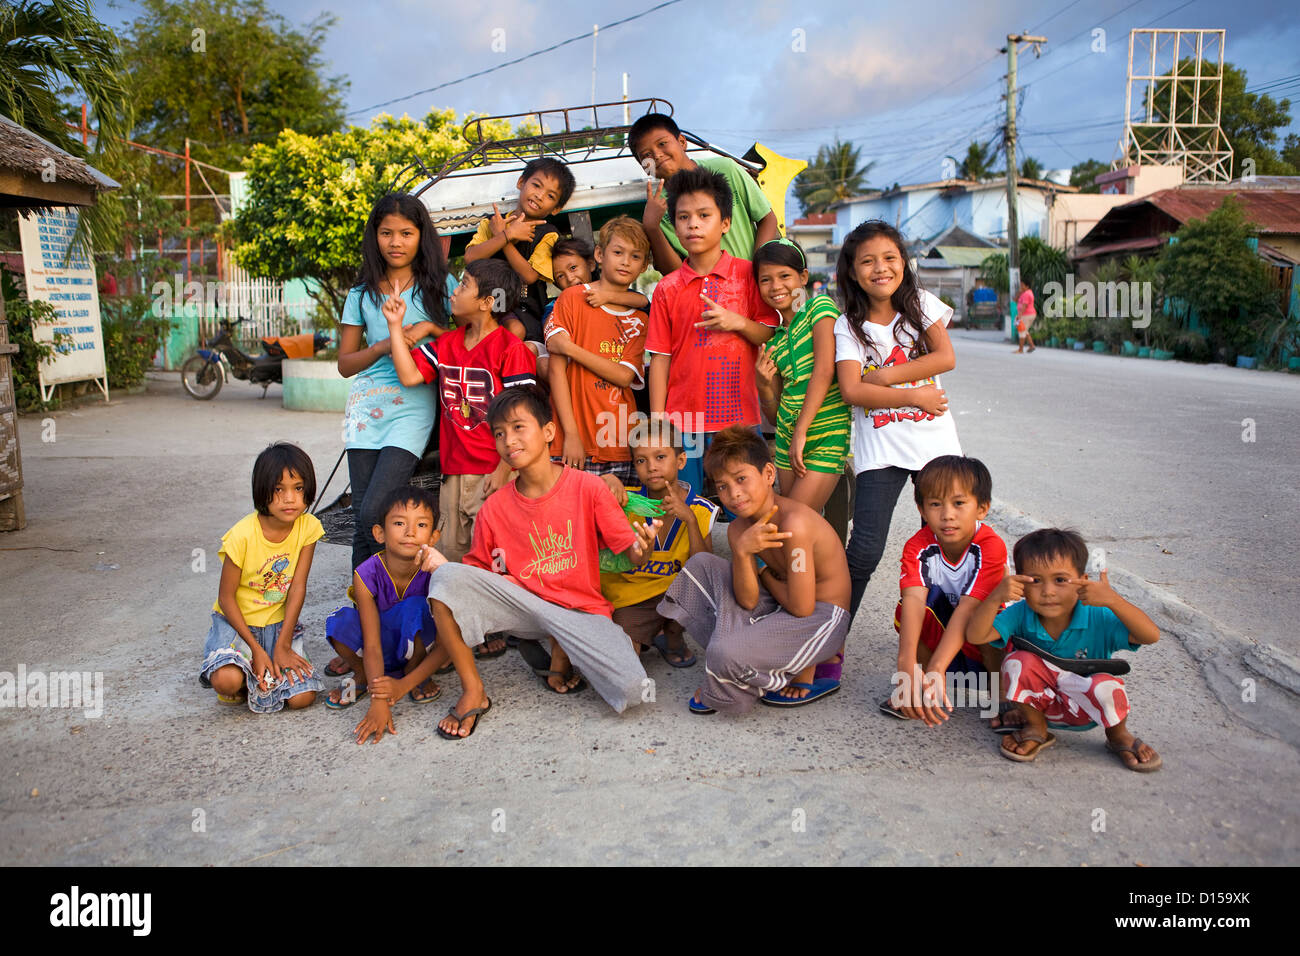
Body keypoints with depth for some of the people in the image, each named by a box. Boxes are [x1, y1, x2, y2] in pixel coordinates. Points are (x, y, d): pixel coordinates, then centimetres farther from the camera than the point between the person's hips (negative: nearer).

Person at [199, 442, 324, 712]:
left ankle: (264, 678, 17)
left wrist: (283, 646, -13)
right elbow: (226, 596, -14)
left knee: (302, 697, -14)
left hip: (280, 622, 3)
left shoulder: (308, 527, -12)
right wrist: (256, 649, -18)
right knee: (227, 680, -32)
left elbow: (297, 587, -10)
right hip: (237, 621, -3)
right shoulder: (243, 534, -21)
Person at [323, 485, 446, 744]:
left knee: (417, 607, -33)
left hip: (417, 648, -1)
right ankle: (364, 677, 1)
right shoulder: (366, 575, -24)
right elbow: (372, 646, -26)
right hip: (382, 652, 1)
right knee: (340, 624, -30)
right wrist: (379, 702, -33)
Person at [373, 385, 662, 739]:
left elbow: (632, 554, -6)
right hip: (521, 604, 2)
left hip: (580, 610, -2)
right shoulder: (494, 508, 0)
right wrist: (444, 566, -16)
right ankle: (473, 692, -9)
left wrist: (643, 548, -30)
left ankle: (563, 652, 6)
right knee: (446, 577, -24)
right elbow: (479, 576, 4)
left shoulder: (588, 488, -8)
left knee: (631, 690, -28)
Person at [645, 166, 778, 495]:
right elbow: (660, 358, 4)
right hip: (683, 419, 1)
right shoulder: (667, 289, 4)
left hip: (740, 418, 0)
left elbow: (772, 337, 5)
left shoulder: (748, 275, 3)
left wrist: (738, 322, -14)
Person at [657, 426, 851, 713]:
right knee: (701, 564, 1)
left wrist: (765, 574, -5)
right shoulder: (739, 529, -2)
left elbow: (802, 607, -24)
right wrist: (742, 551, -25)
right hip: (779, 608, 8)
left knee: (726, 655, -30)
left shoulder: (794, 522, -27)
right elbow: (748, 601, -8)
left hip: (821, 618, -8)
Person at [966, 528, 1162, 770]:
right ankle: (1036, 728, 2)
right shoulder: (1020, 614, -19)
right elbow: (975, 636, -28)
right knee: (1017, 661, -26)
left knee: (1106, 687, -33)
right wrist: (996, 598, -43)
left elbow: (1151, 636, -33)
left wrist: (1113, 600, -48)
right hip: (1039, 702, 1)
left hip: (1086, 708, -1)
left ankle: (1119, 737, 5)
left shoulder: (1096, 619, -22)